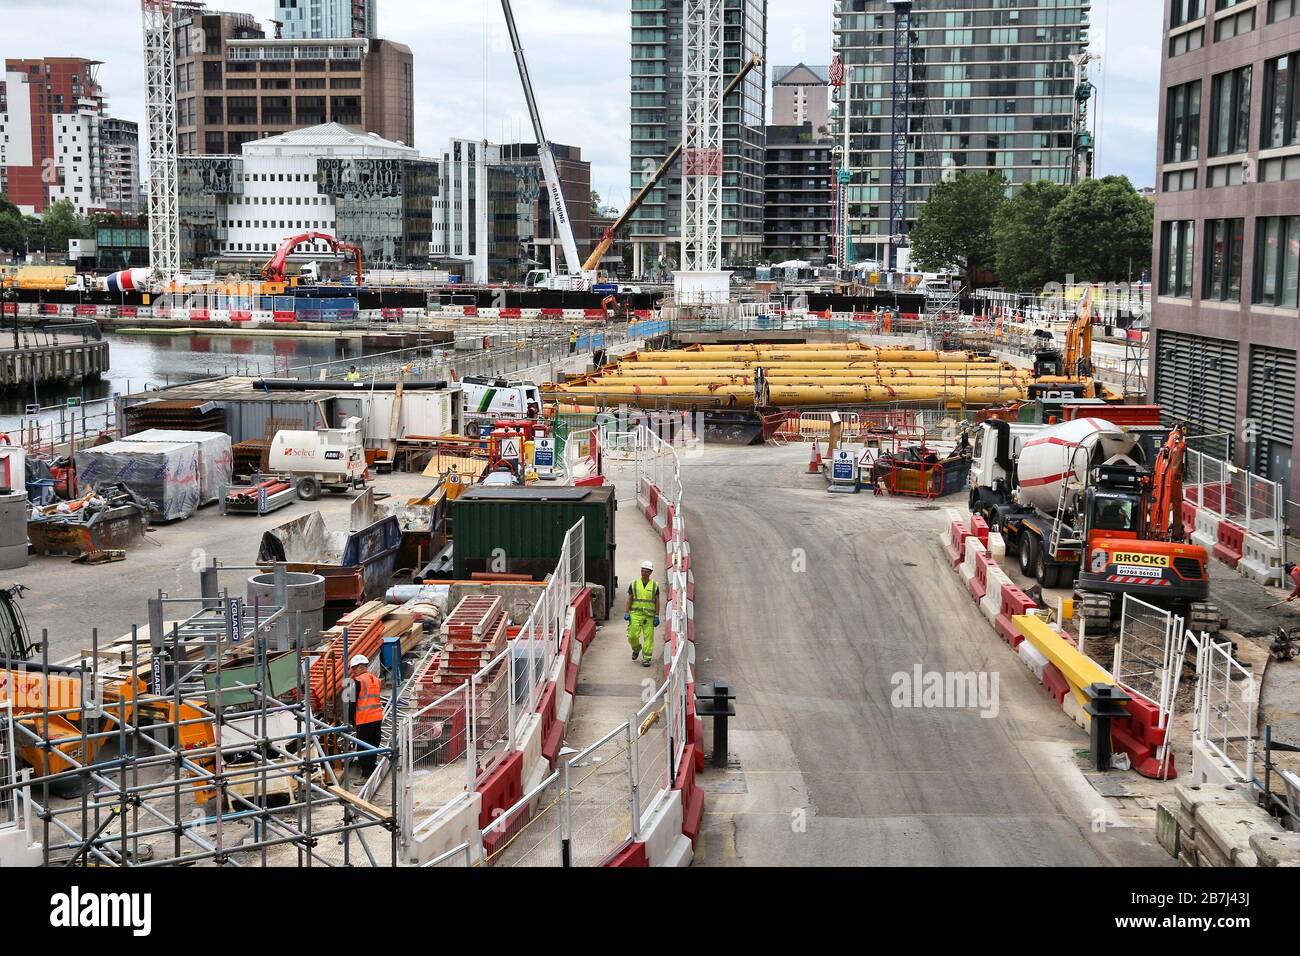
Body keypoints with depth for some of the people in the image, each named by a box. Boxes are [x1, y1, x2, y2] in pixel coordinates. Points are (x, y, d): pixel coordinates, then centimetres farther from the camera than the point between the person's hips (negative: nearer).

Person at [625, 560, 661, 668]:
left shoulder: (655, 585, 5)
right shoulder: (634, 584, 6)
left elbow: (657, 602, 5)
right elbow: (629, 599, 6)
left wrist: (657, 616, -1)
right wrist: (626, 613, -1)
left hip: (649, 615, 0)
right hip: (635, 614, 0)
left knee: (648, 637, -4)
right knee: (632, 635, -5)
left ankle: (646, 659, 2)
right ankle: (636, 649, 26)